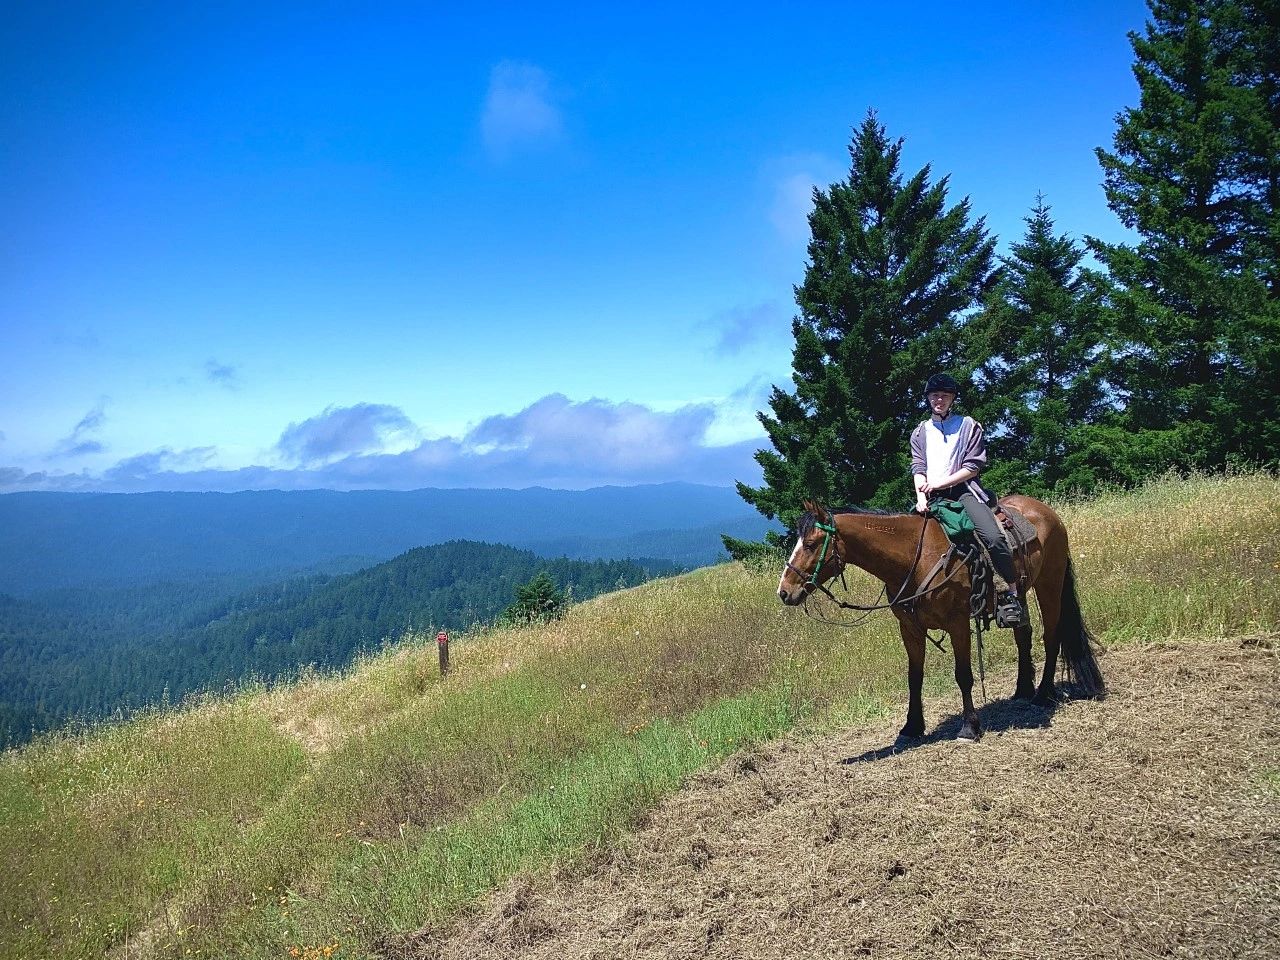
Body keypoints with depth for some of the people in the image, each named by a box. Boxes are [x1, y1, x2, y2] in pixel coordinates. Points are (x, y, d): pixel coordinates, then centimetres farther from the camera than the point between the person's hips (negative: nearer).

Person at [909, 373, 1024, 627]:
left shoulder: (968, 426, 9)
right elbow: (918, 467, 7)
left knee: (993, 537, -27)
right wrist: (921, 497, -11)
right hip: (931, 497, 4)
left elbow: (974, 465, -1)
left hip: (963, 490, -4)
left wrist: (940, 483, -11)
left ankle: (1010, 596, -20)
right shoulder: (920, 432, 19)